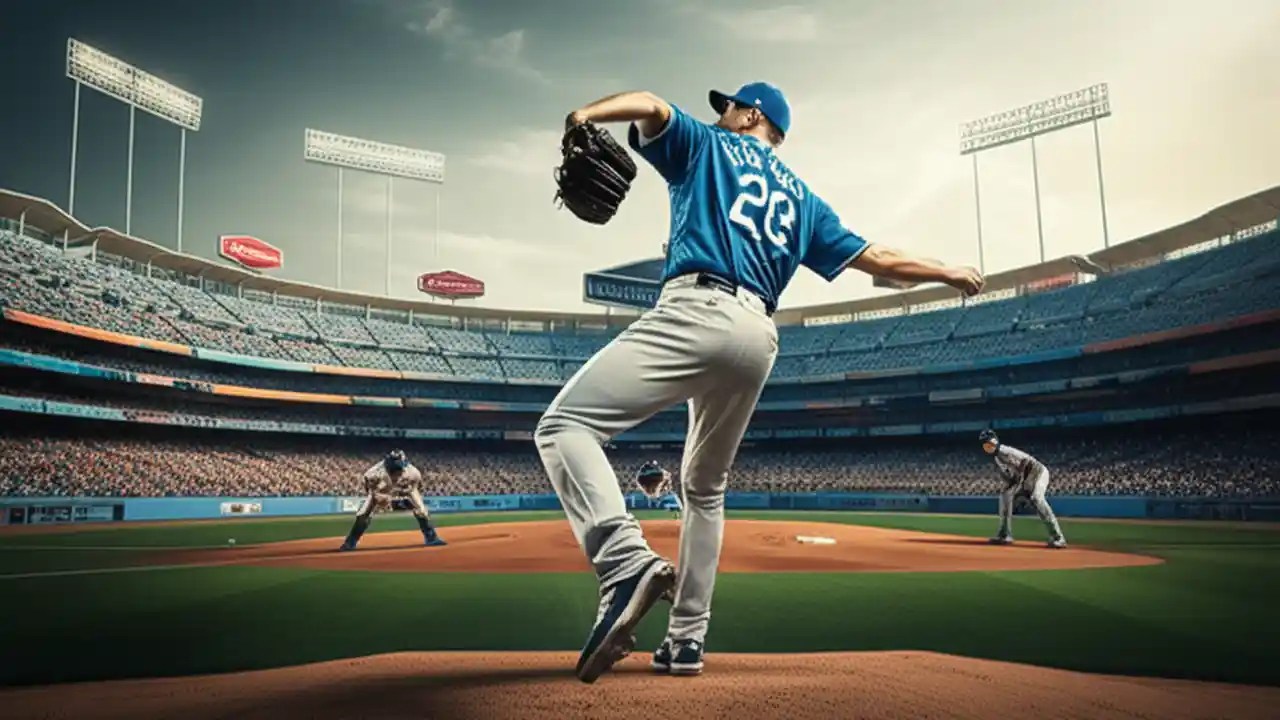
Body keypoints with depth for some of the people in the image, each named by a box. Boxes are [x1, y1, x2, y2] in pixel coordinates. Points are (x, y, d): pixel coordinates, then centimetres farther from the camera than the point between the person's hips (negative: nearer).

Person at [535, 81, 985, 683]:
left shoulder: (706, 145, 19)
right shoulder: (802, 198, 30)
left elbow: (651, 106, -3)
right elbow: (879, 259, 31)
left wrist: (587, 114, 6)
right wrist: (949, 273, 44)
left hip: (696, 313, -6)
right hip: (760, 340, 7)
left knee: (565, 424, -13)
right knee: (705, 487, 21)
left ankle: (628, 563, -35)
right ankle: (686, 637, 22)